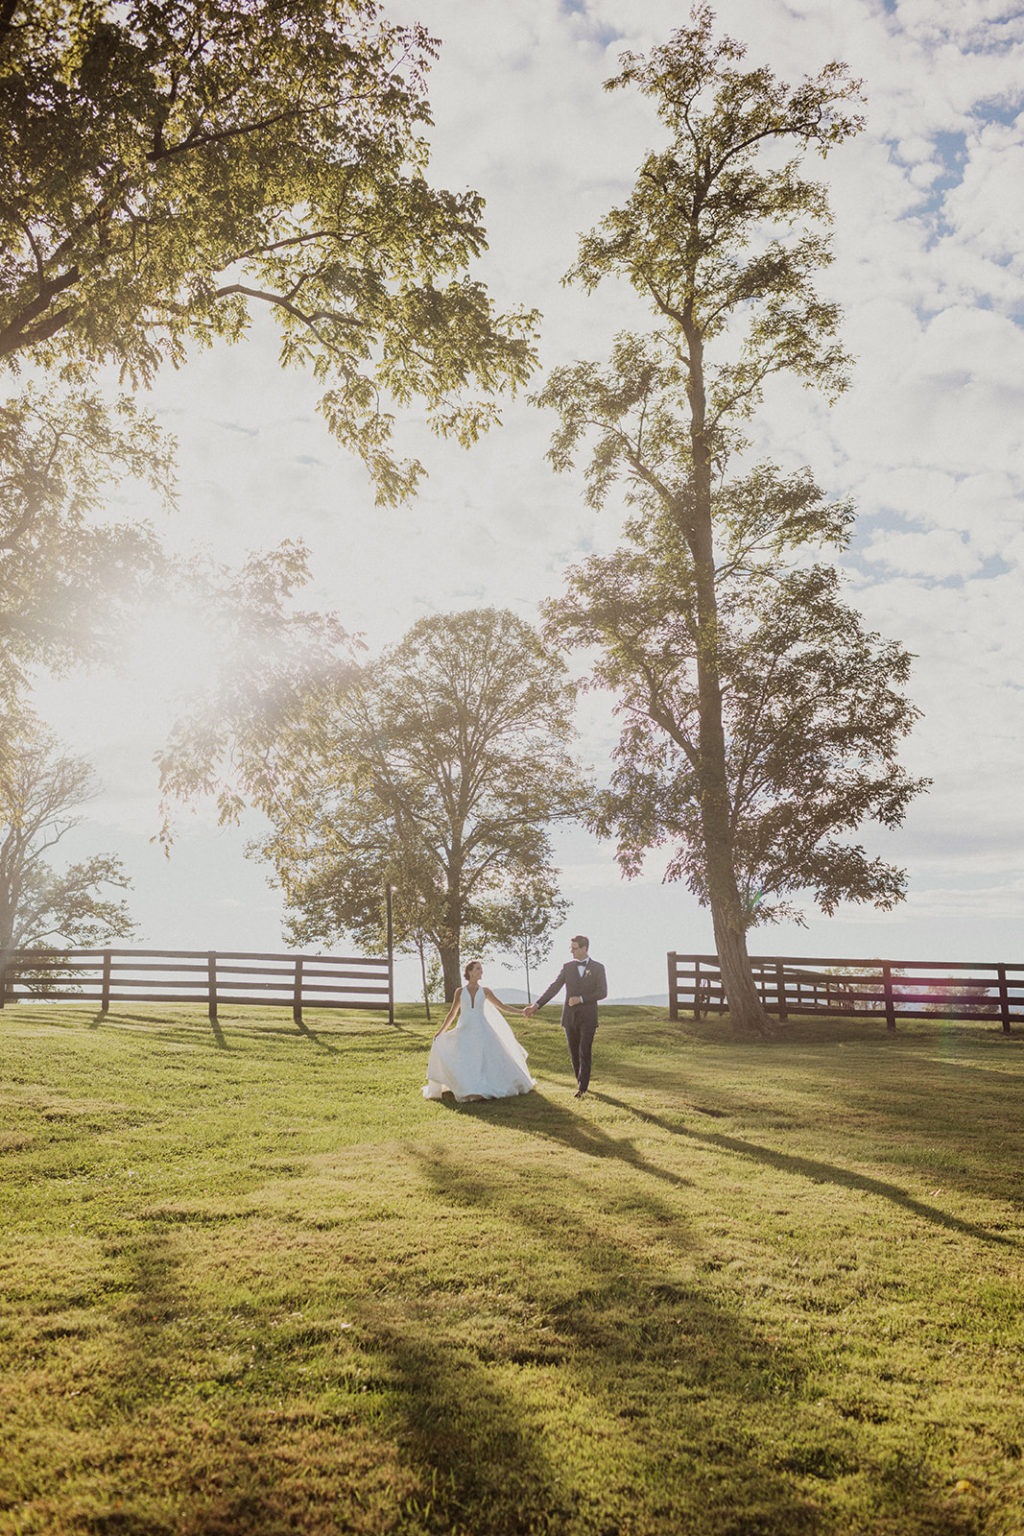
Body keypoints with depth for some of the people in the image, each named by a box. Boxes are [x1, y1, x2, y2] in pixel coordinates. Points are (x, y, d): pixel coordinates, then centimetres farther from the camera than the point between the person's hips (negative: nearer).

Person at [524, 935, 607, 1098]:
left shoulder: (598, 967, -2)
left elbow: (603, 992, -7)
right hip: (570, 1017, 3)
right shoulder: (567, 966, 4)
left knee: (584, 1053, -7)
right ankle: (582, 1083, 22)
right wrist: (536, 1005, -9)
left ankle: (582, 1087, -1)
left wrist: (581, 999, -17)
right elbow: (554, 988, 0)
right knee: (574, 1053, 8)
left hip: (588, 1017, -3)